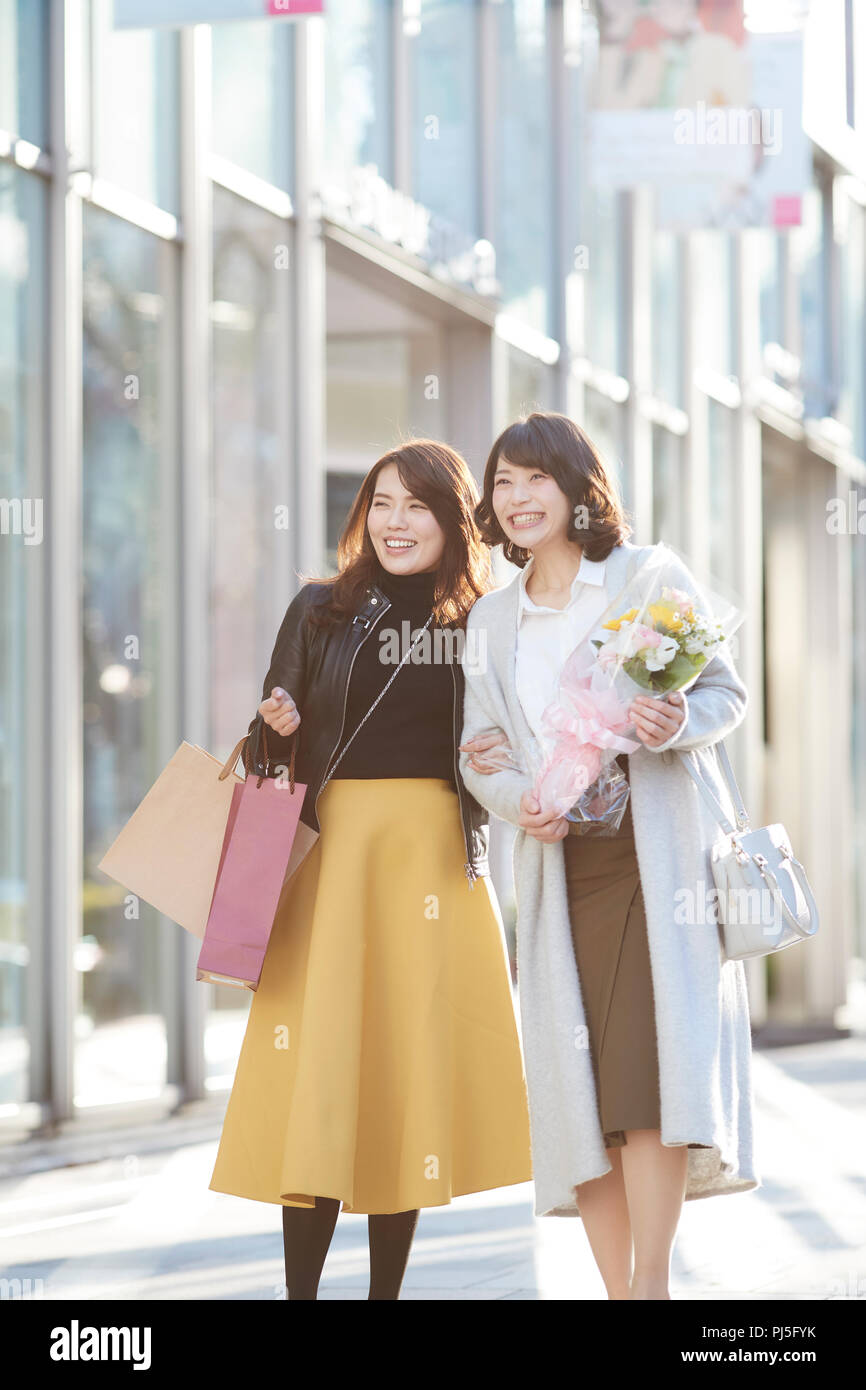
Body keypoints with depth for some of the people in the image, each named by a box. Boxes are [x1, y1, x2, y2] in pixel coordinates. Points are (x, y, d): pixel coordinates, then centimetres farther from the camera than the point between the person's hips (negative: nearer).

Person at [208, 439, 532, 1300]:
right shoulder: (323, 609, 8)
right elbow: (270, 746, 9)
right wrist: (275, 728, -12)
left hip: (438, 856, 1)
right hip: (335, 845, -1)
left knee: (416, 1056, 1)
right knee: (320, 1055, -7)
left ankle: (387, 1288, 10)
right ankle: (300, 1288, -4)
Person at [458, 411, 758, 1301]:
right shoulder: (490, 620, 15)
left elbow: (727, 690, 3)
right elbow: (478, 751, 13)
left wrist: (680, 721, -20)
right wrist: (520, 801, -9)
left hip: (661, 850, -4)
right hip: (561, 868, 4)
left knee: (651, 1056, -15)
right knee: (580, 1083, 0)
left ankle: (651, 1284, -14)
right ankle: (617, 1288, 5)